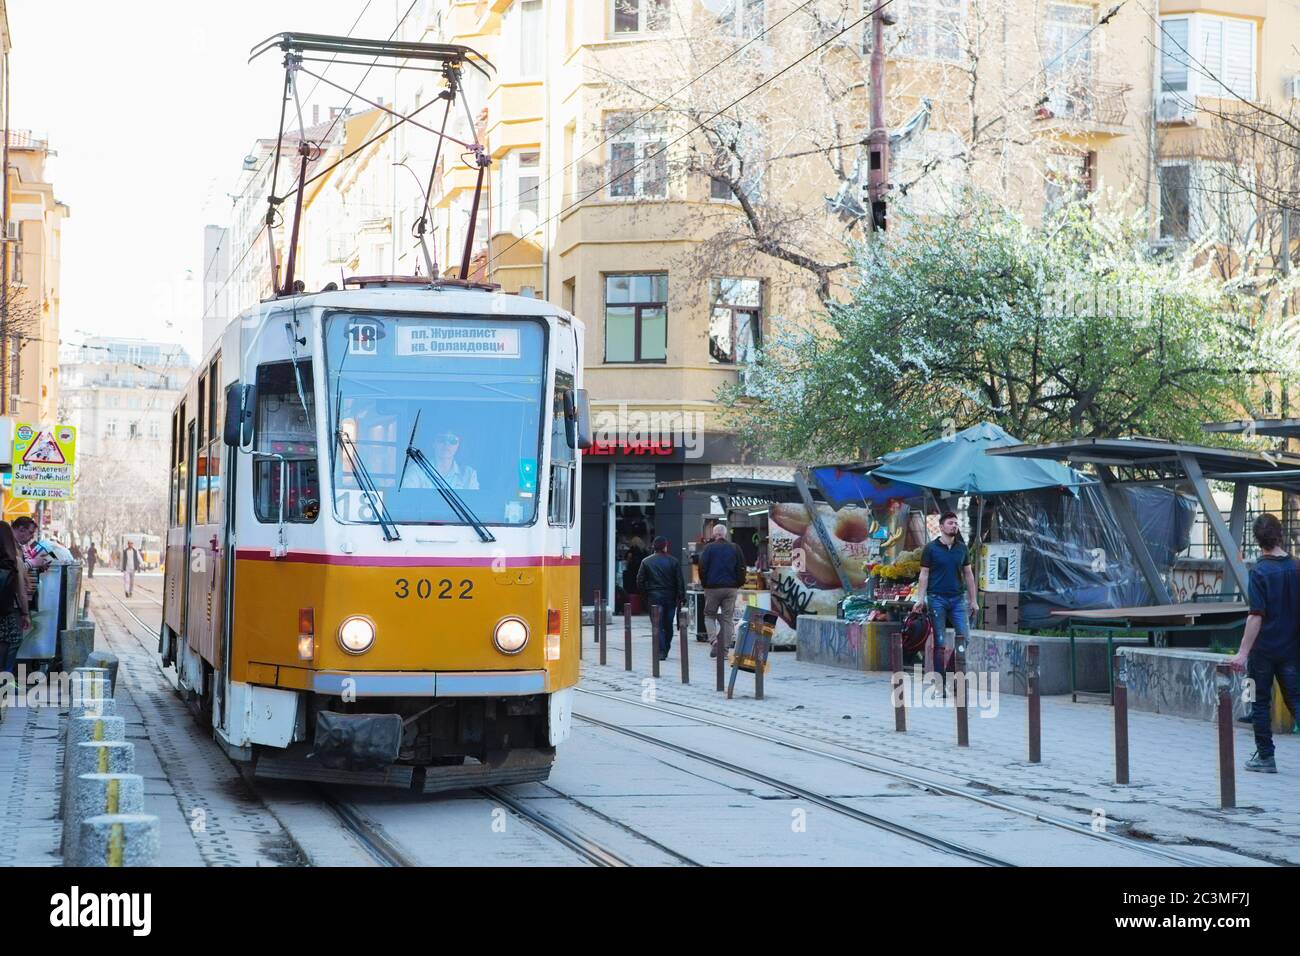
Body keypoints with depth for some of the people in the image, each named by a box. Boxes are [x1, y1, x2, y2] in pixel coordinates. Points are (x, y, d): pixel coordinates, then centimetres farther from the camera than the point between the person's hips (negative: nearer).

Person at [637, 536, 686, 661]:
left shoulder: (646, 562, 0)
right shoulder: (674, 561, 0)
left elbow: (640, 581, 0)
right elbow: (680, 581, -1)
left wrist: (645, 594, 12)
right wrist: (681, 598, 3)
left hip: (654, 598, -1)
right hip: (670, 598, 1)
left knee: (658, 626, -2)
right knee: (668, 626, 13)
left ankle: (661, 652, -13)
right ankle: (665, 650, 20)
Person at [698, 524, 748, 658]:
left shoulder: (708, 548, -3)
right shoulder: (735, 548, 5)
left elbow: (702, 568, -6)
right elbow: (742, 568, 5)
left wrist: (704, 584, 6)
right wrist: (738, 584, 12)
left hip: (712, 587, -2)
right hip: (731, 588, 2)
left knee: (709, 615, 11)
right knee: (728, 617, 7)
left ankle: (714, 641, -11)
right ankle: (725, 648, 4)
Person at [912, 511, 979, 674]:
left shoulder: (962, 548, 9)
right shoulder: (931, 548, 0)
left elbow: (968, 575, 12)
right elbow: (924, 575, -1)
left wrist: (974, 600, 8)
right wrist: (920, 599, -10)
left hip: (958, 599, 3)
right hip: (937, 599, -3)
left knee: (964, 637, -5)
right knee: (939, 641, 0)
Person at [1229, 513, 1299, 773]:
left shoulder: (1260, 572, -14)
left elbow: (1256, 616, -19)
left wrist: (1243, 652, -19)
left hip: (1264, 648, -4)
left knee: (1261, 703, 7)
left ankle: (1265, 757, 12)